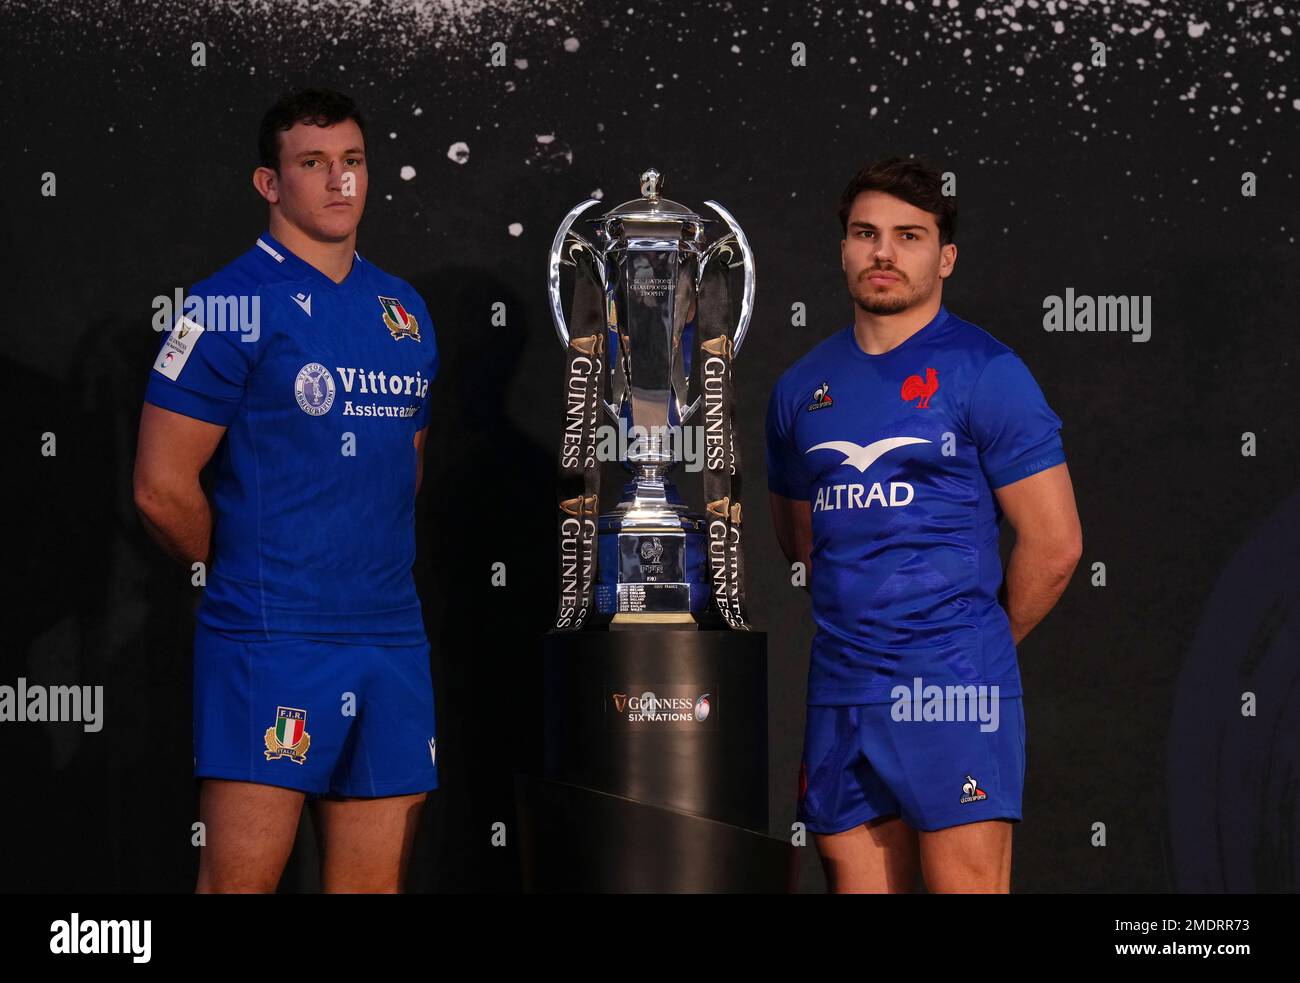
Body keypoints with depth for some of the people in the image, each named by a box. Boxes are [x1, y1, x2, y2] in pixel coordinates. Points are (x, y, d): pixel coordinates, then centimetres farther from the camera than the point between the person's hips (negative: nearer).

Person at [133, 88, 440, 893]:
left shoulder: (404, 311, 14)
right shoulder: (233, 306, -6)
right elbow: (162, 489, -7)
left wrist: (379, 570, 15)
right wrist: (247, 577, 4)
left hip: (393, 639, 6)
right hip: (271, 644, -6)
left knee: (373, 882, 8)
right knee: (240, 879, -7)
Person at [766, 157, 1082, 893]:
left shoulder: (984, 373, -3)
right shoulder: (804, 387, 13)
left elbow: (1055, 542, -4)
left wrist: (984, 644, 6)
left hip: (950, 692, -6)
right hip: (839, 692, 6)